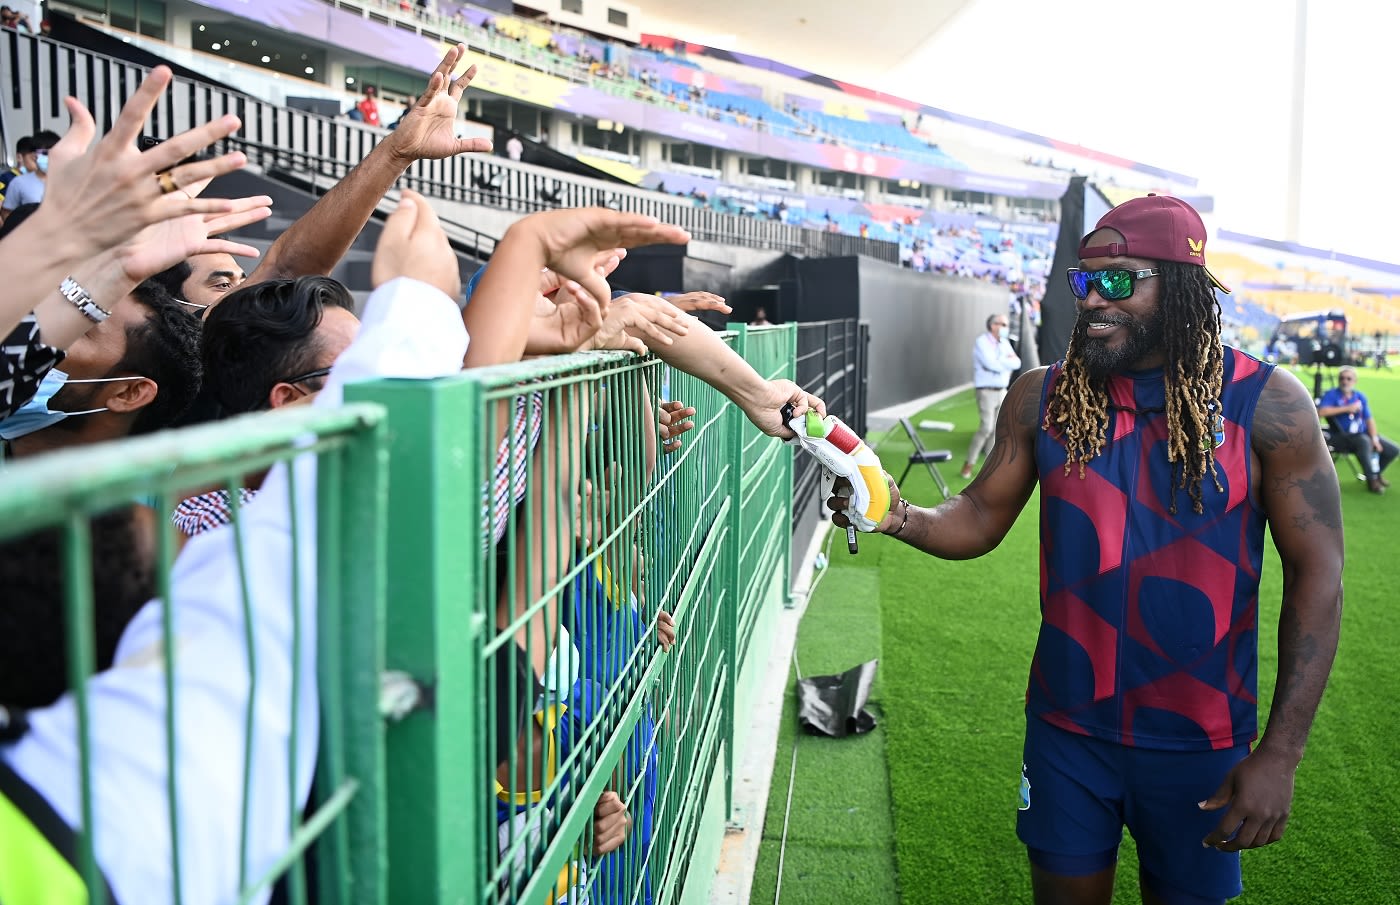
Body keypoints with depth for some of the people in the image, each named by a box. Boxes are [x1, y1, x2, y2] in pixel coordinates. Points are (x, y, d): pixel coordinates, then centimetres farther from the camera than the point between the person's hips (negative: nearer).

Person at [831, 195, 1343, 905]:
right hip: (1068, 728, 2)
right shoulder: (1043, 398, -3)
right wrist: (901, 518, -21)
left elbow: (1316, 577, -9)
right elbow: (982, 518, 1)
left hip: (1199, 741, -2)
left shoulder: (1266, 404, -11)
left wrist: (1279, 755, -13)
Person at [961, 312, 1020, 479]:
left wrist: (1000, 361, -14)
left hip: (1002, 391, 7)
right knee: (986, 428, -13)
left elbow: (1017, 363, 3)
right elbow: (991, 364, -22)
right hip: (986, 391, -7)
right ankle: (969, 463, -2)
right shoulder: (981, 342, -10)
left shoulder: (1004, 343, 12)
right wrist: (1007, 362, -5)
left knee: (997, 429, 7)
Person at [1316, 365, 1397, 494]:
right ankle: (1371, 480, -21)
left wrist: (1374, 438, -7)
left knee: (1393, 449, -4)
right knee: (1364, 441, -37)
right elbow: (1321, 411, -23)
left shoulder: (1360, 396, 12)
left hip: (1363, 434, 6)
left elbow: (1369, 419, 7)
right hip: (1342, 437, -6)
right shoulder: (1331, 394, -4)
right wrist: (1347, 408, -19)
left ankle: (1376, 473, 24)